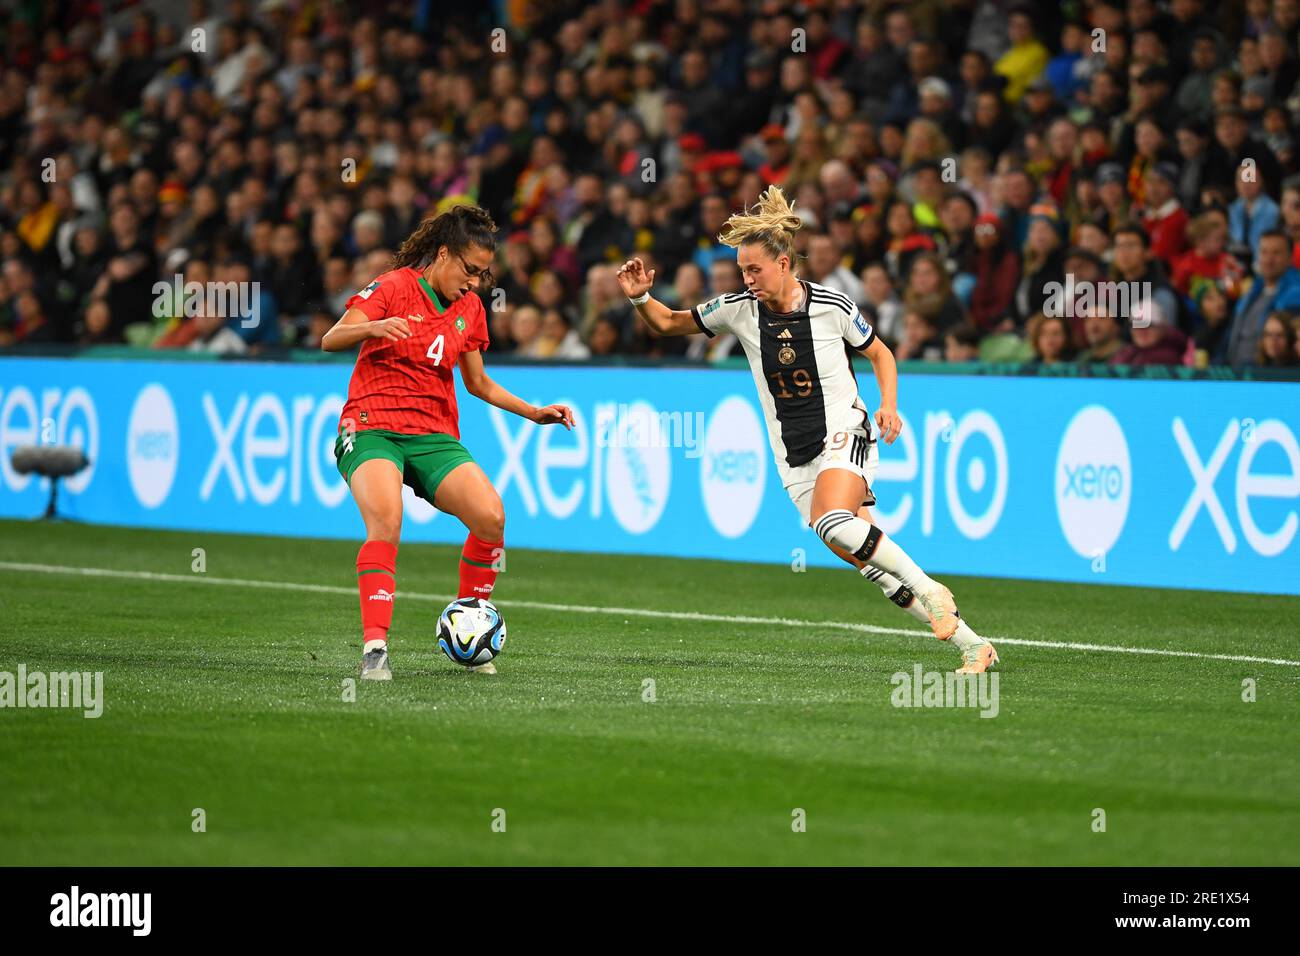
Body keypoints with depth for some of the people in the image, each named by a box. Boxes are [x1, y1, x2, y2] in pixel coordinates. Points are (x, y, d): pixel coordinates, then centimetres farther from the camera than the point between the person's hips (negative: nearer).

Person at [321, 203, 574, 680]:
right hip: (373, 430, -5)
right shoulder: (393, 287, -3)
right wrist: (373, 327, -36)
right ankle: (374, 647, -33)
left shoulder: (470, 309, 14)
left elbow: (478, 383, 27)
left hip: (435, 438, 5)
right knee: (386, 520, -33)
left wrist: (532, 412, 15)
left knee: (491, 517, -20)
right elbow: (331, 340, -15)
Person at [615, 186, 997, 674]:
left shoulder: (831, 306, -9)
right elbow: (668, 323, 7)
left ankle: (929, 590, -18)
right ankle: (971, 643, 3)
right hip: (794, 456, 4)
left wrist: (888, 405, -8)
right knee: (866, 561, -3)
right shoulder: (739, 309, -2)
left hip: (843, 436, -4)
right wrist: (641, 298, -13)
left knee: (832, 523, -33)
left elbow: (878, 352, 6)